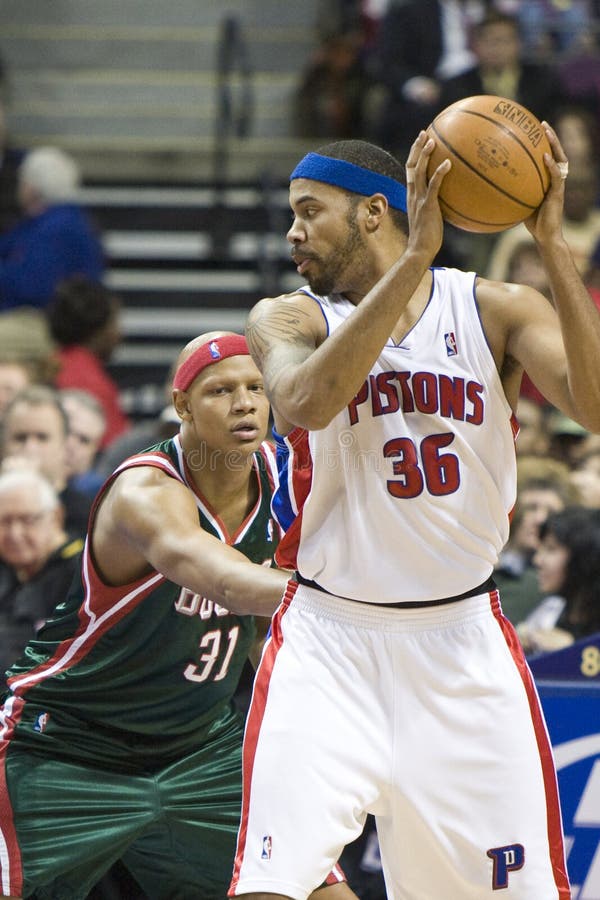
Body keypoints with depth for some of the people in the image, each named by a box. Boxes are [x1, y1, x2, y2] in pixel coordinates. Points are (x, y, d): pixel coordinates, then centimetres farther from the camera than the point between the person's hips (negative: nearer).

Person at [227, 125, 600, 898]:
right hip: (329, 639, -1)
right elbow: (305, 403, -25)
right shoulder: (288, 318, -1)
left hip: (462, 641, 1)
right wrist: (414, 258, -28)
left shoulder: (496, 311, 1)